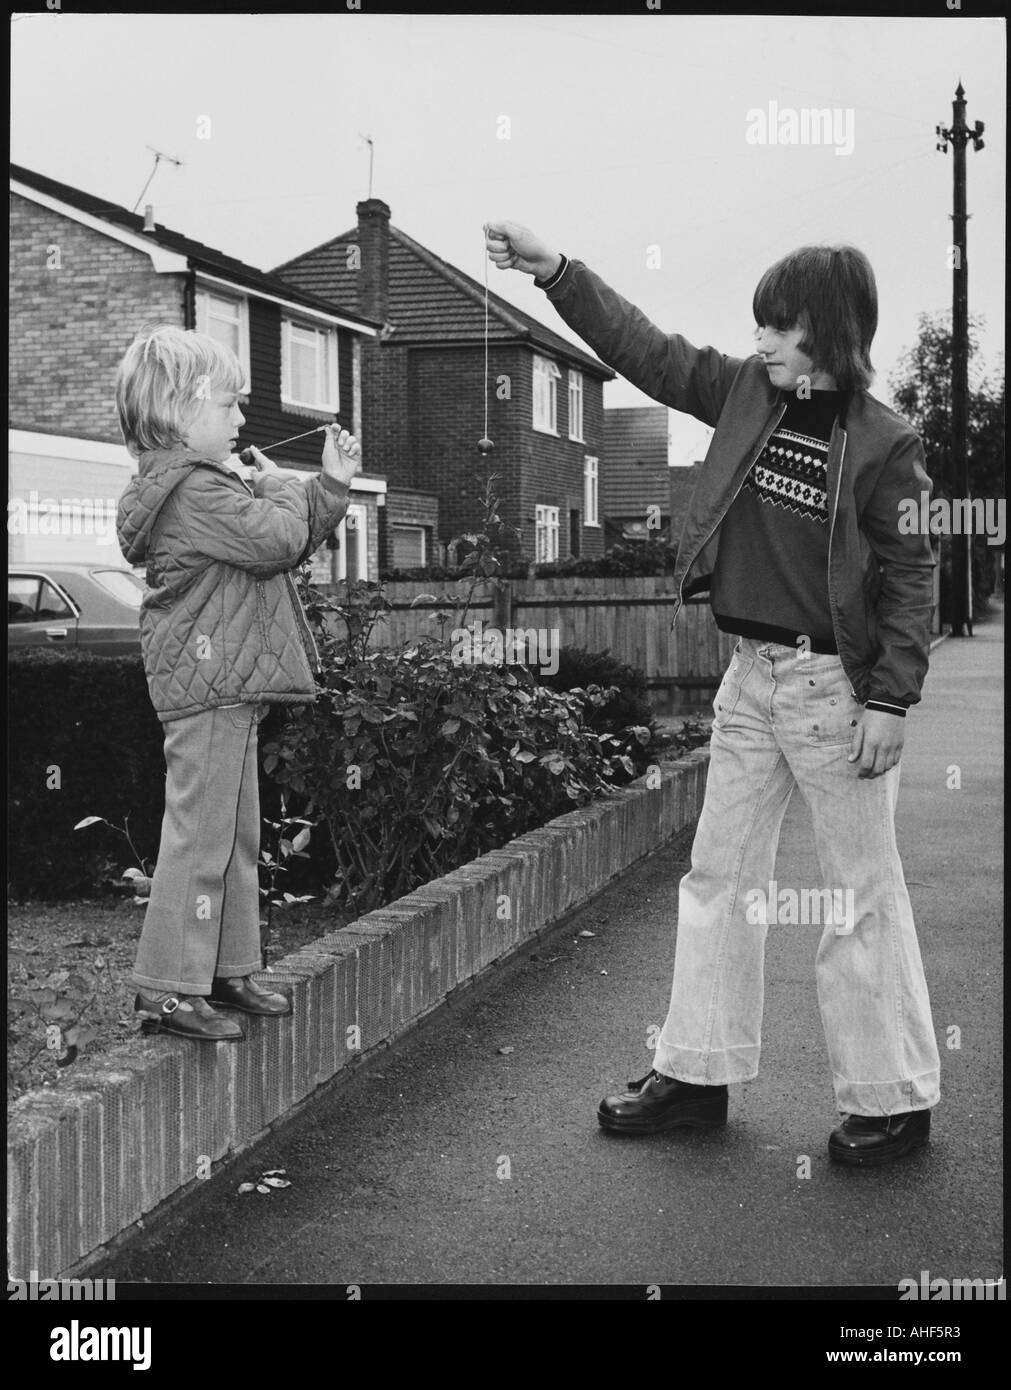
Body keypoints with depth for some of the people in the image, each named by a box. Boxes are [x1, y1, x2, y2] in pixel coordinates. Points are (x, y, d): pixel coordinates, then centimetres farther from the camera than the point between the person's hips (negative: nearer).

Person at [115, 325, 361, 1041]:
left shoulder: (206, 482, 19)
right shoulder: (194, 490, -16)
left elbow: (293, 541, 22)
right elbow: (278, 540, -23)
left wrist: (332, 484, 13)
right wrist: (277, 487, -4)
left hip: (228, 685, 11)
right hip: (209, 686, -11)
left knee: (237, 831, 16)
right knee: (201, 834, -7)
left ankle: (228, 968, 25)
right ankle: (168, 988, -1)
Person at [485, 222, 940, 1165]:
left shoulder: (882, 444, -10)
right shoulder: (747, 397, 6)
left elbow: (910, 579, -10)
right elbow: (644, 350, 9)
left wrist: (890, 701, -15)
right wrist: (554, 270, 2)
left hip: (834, 684, -6)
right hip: (750, 673, 6)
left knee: (860, 894, 1)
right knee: (718, 877, 11)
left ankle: (892, 1101, 13)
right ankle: (697, 1073, 22)